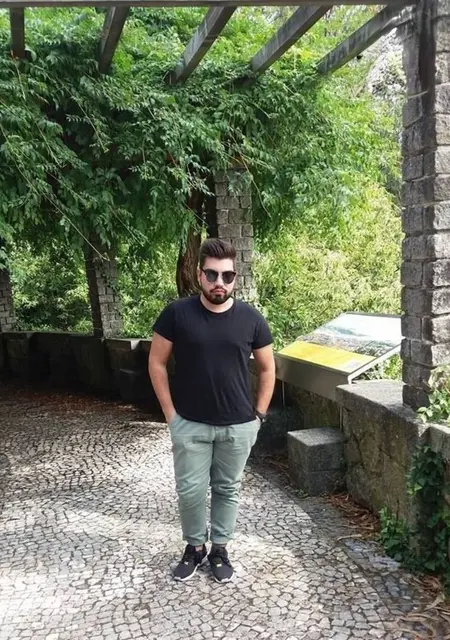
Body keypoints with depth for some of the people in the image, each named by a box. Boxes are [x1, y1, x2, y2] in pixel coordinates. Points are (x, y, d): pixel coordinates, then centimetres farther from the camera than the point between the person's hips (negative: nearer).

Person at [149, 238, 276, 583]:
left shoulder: (251, 318, -6)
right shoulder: (177, 314, -9)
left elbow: (267, 368, 5)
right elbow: (157, 363, -2)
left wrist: (258, 415, 1)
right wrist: (170, 413, -5)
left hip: (238, 426, 1)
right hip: (190, 424, -1)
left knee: (228, 489, 14)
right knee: (190, 490, 8)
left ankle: (219, 548, 33)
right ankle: (195, 547, 32)